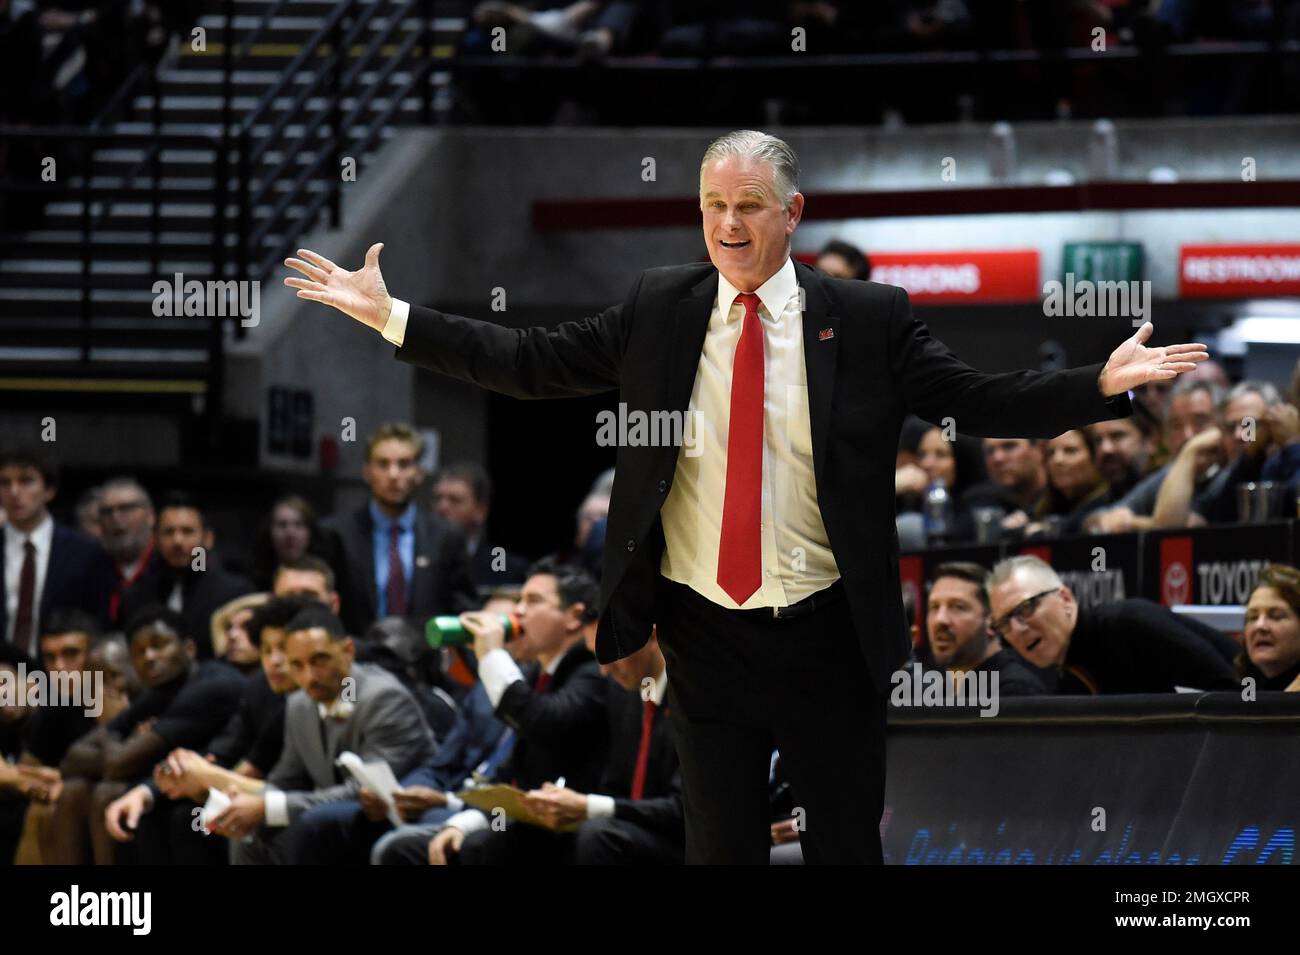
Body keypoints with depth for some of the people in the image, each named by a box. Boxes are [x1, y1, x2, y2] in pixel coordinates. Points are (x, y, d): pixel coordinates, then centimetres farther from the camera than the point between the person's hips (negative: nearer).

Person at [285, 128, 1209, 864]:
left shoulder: (870, 320, -5)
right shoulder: (658, 309, 1)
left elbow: (982, 401, -7)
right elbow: (531, 363, 3)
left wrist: (1105, 385, -21)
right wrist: (387, 314, -2)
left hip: (829, 639, -2)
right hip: (705, 633, 2)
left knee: (848, 846, 6)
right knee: (721, 848, 10)